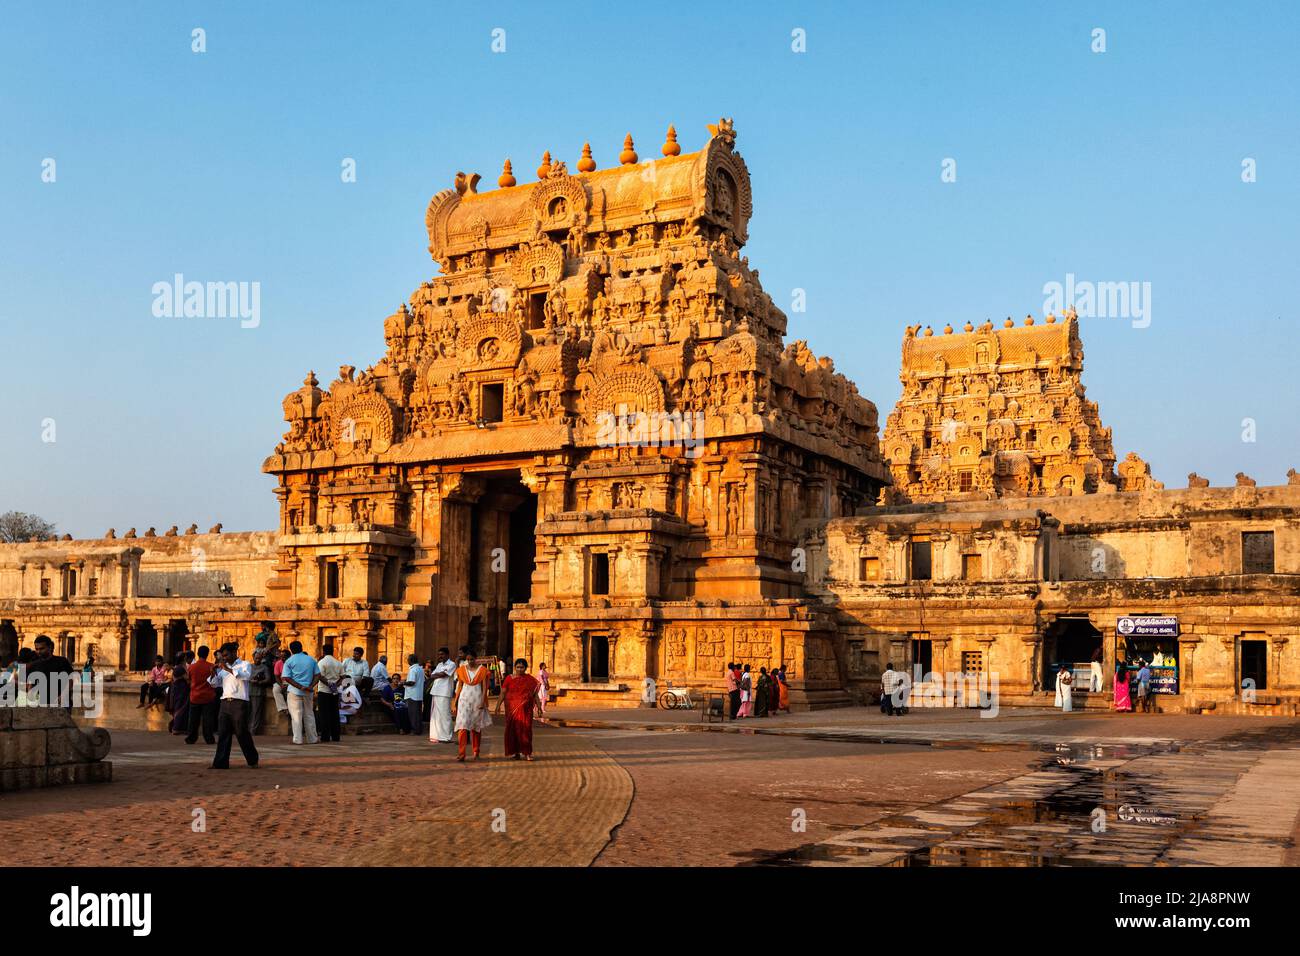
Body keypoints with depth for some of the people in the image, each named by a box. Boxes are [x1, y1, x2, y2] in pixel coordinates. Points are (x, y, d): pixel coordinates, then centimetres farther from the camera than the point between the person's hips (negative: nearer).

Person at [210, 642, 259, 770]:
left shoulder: (244, 664, 2)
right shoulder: (224, 667, 19)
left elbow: (246, 675, -19)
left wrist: (228, 669, -24)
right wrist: (215, 670, -2)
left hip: (239, 702, -5)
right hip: (225, 702, 6)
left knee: (242, 733, -2)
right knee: (223, 734, 1)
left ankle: (253, 760, 13)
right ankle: (221, 763, 2)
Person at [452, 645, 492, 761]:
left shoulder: (482, 670, 0)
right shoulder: (462, 669, 6)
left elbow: (484, 687, -2)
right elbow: (460, 687, 10)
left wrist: (483, 701, -11)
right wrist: (455, 702, 7)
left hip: (477, 700, -1)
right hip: (464, 699, 1)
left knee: (476, 727, 7)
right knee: (462, 726, -11)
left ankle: (476, 753, 18)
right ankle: (462, 753, -15)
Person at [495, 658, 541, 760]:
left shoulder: (531, 680, 7)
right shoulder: (509, 679, 4)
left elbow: (535, 694, 11)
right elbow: (503, 693, 1)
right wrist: (498, 705, -10)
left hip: (526, 709, 0)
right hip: (512, 708, 0)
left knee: (526, 729, -8)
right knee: (512, 729, 1)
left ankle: (526, 753, -1)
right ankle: (514, 753, 10)